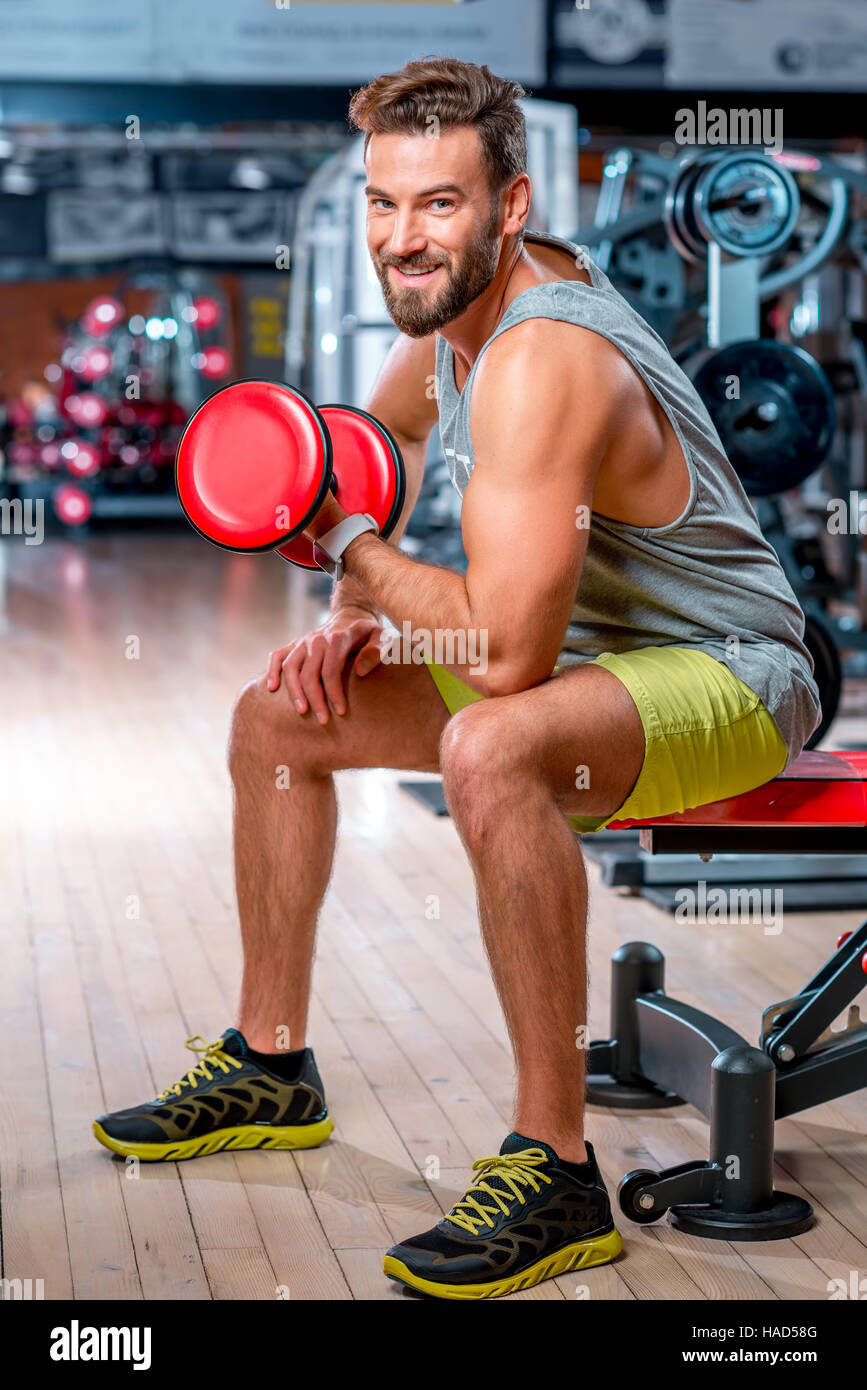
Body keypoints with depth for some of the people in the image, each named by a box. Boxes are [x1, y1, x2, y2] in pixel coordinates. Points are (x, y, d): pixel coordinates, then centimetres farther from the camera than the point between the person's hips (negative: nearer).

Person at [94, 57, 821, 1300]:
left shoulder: (544, 360, -29)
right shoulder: (455, 308, 0)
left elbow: (505, 654, -35)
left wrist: (347, 544, -18)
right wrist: (358, 616, 1)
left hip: (728, 680, -10)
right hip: (584, 654, 10)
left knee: (490, 752, -41)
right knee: (276, 716, 12)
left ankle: (556, 1170, -28)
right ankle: (271, 1069, 25)